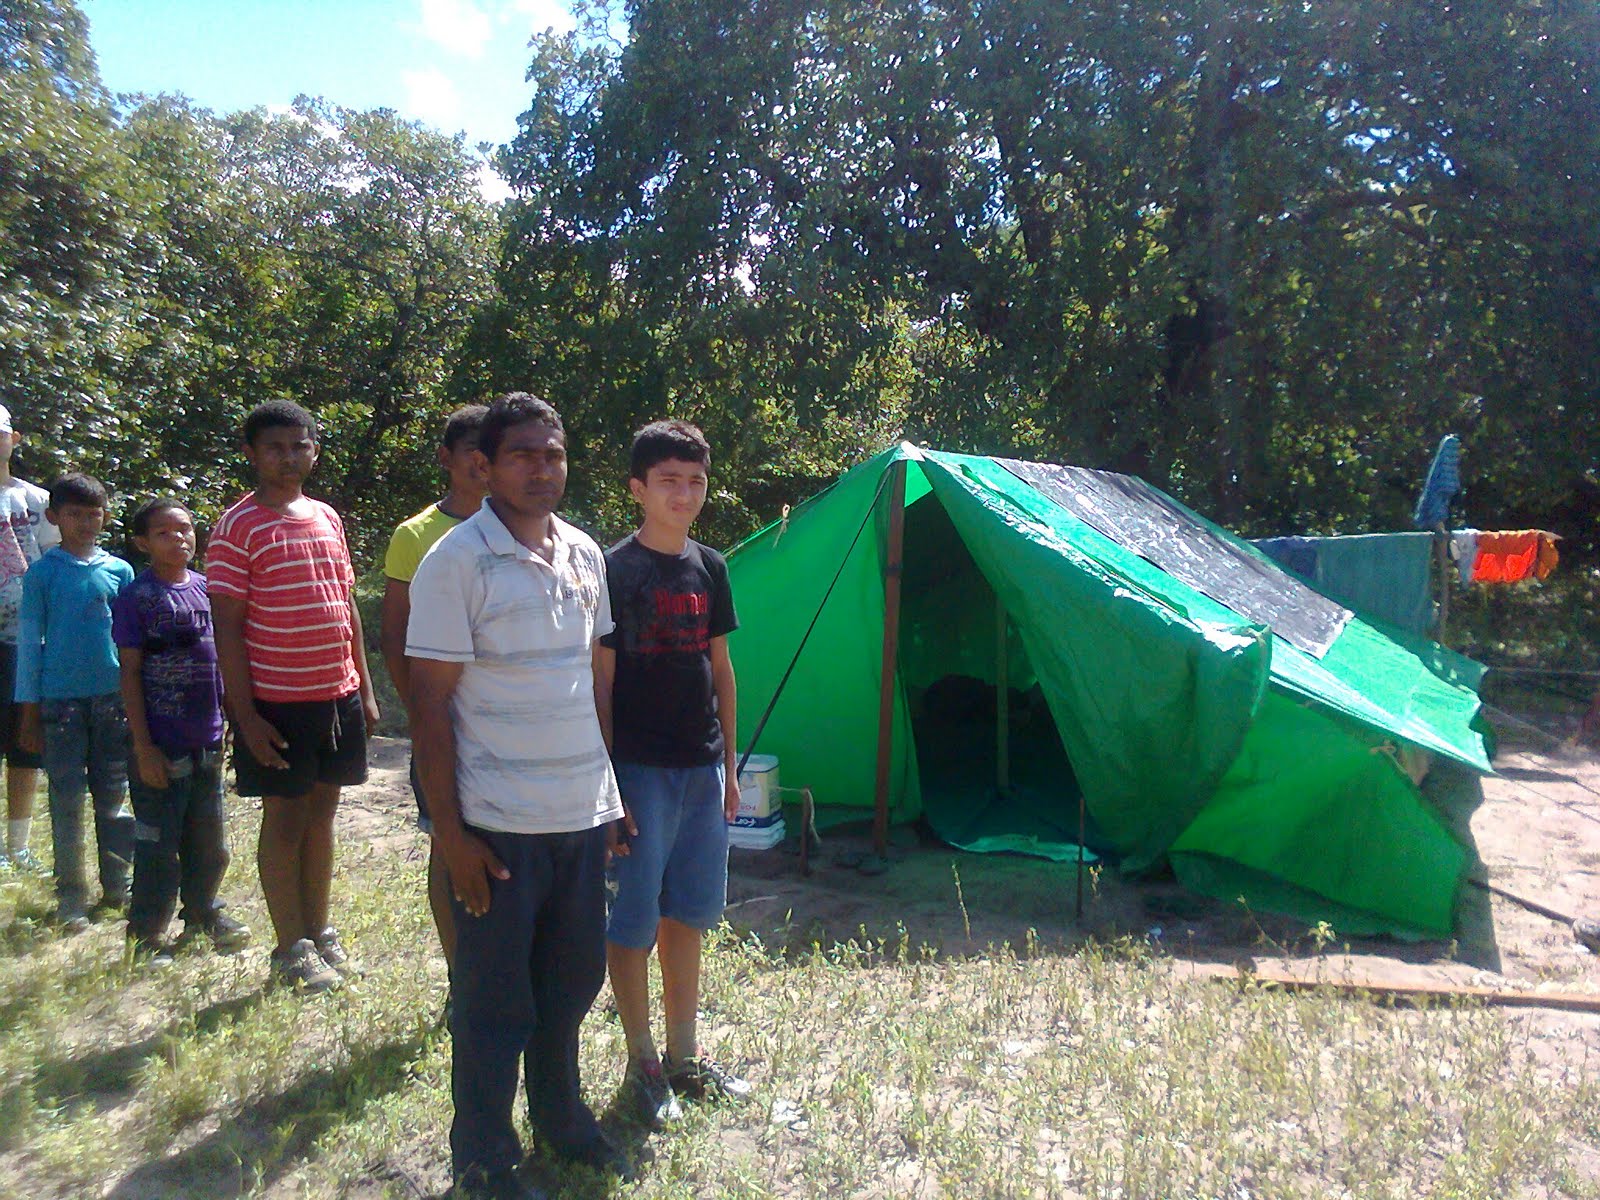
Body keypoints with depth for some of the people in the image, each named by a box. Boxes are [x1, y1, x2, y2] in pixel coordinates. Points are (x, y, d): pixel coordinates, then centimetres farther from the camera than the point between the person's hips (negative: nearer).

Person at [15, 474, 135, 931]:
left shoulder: (120, 571, 6)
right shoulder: (43, 573, 0)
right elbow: (29, 641, 2)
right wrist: (29, 711, 0)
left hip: (113, 699, 2)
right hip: (60, 700, -2)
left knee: (113, 797, 9)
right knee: (66, 801, 4)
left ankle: (117, 886, 19)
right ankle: (71, 897, 13)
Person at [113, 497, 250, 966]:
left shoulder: (206, 588, 6)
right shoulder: (136, 597, -9)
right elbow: (130, 674, -10)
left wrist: (227, 724, 13)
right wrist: (143, 746, -13)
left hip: (207, 739, 6)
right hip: (161, 746, -5)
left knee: (209, 841, 17)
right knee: (157, 845, 5)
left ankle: (203, 915, 34)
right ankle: (147, 935, 20)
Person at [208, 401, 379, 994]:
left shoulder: (327, 518, 11)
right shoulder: (240, 526, -7)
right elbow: (228, 626, -9)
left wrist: (364, 689, 12)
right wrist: (245, 714, -14)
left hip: (337, 695, 6)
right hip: (277, 702, -5)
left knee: (322, 812, 14)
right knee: (284, 818, 4)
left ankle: (319, 934, 27)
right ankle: (290, 951, 18)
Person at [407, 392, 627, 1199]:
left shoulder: (584, 555, 6)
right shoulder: (456, 562, -12)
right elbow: (429, 705, -12)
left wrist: (612, 788, 14)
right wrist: (449, 831, -14)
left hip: (583, 814, 6)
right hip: (499, 824, -6)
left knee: (572, 980, 20)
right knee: (495, 1002, 9)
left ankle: (560, 1118, 41)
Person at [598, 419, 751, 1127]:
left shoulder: (709, 568, 8)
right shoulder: (616, 570, -10)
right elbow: (599, 680, -10)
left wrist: (728, 763, 12)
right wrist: (605, 783, -12)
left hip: (702, 768, 6)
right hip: (639, 769, -6)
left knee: (687, 915, 16)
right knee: (633, 922, 6)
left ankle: (685, 1056, 31)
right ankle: (642, 1065, 24)